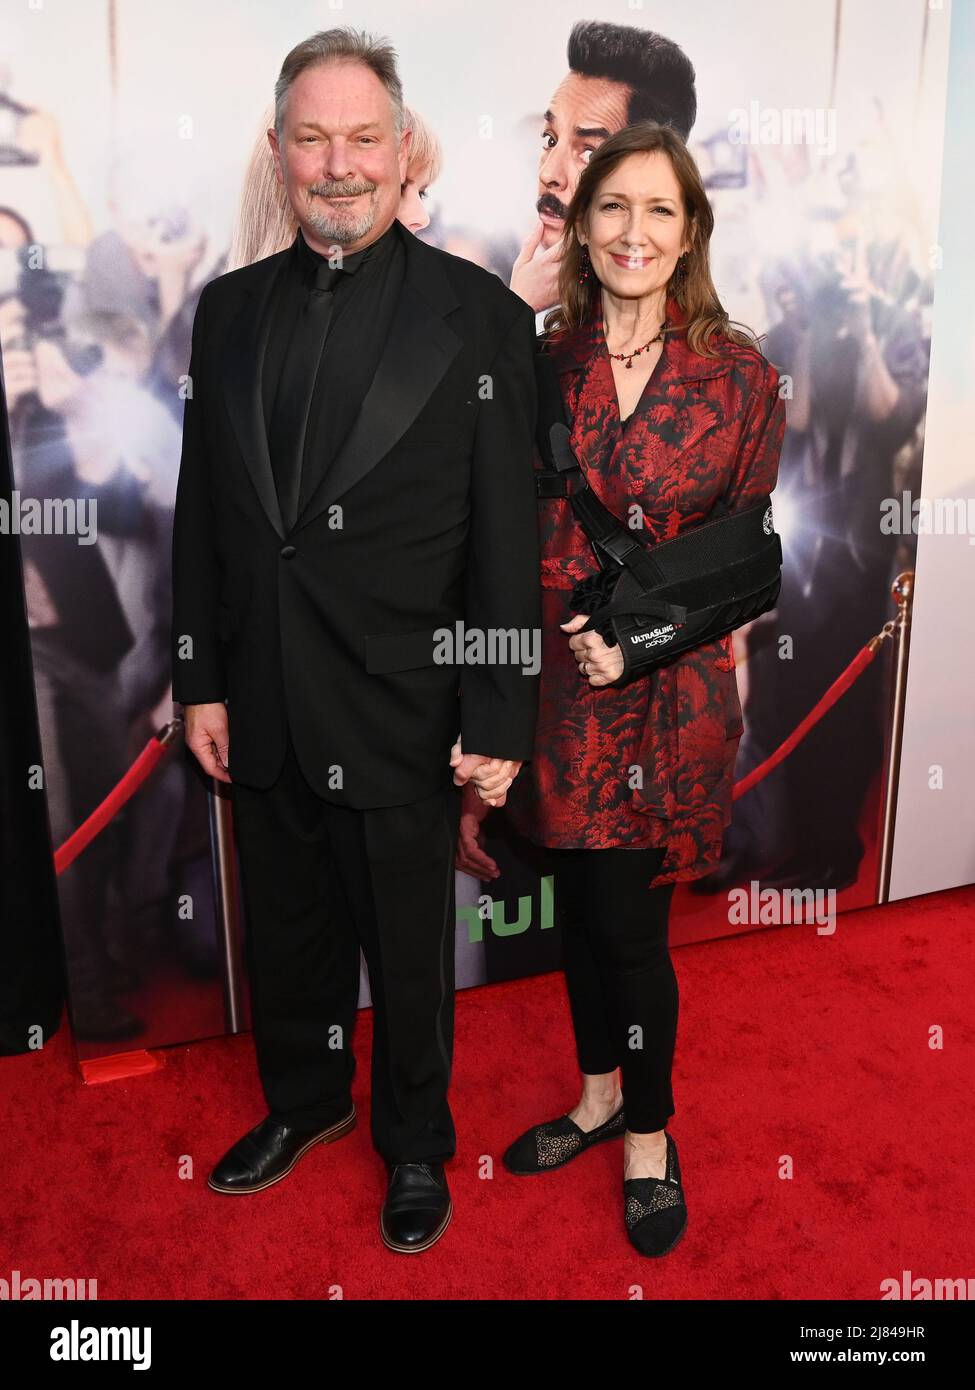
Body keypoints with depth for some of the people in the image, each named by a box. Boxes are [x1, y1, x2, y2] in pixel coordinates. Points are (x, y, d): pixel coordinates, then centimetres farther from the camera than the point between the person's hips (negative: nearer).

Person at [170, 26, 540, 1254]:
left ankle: (415, 1143, 39)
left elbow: (508, 539, -9)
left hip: (400, 716, -4)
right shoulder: (230, 309, 6)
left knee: (408, 952, 14)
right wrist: (200, 680, 5)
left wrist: (500, 719, -10)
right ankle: (302, 1102, 48)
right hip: (263, 714, 4)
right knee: (286, 933, 21)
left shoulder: (478, 315, -7)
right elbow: (201, 511, 8)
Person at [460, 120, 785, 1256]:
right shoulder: (538, 363, 1)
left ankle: (649, 1135, 32)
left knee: (630, 923, 5)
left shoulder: (741, 377, -4)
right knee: (580, 903, 16)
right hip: (555, 674, 3)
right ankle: (600, 1096, 41)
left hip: (668, 689, -2)